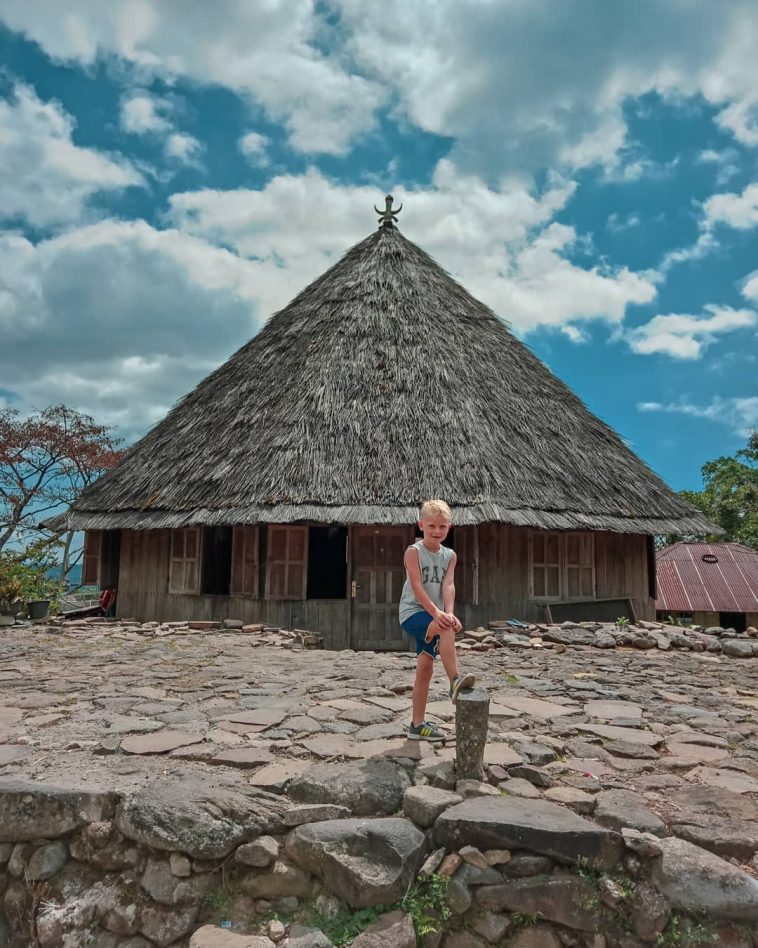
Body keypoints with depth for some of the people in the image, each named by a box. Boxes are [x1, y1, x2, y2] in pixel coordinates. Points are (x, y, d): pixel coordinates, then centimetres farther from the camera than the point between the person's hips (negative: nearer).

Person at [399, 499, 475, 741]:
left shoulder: (450, 555, 7)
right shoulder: (413, 551, -9)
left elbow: (448, 585, -7)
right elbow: (417, 586, -20)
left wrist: (449, 613, -26)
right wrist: (436, 613, -32)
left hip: (433, 617, 6)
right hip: (413, 613, -6)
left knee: (425, 668, 7)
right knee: (447, 629, -34)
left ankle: (418, 725, 15)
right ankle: (455, 680, -33)